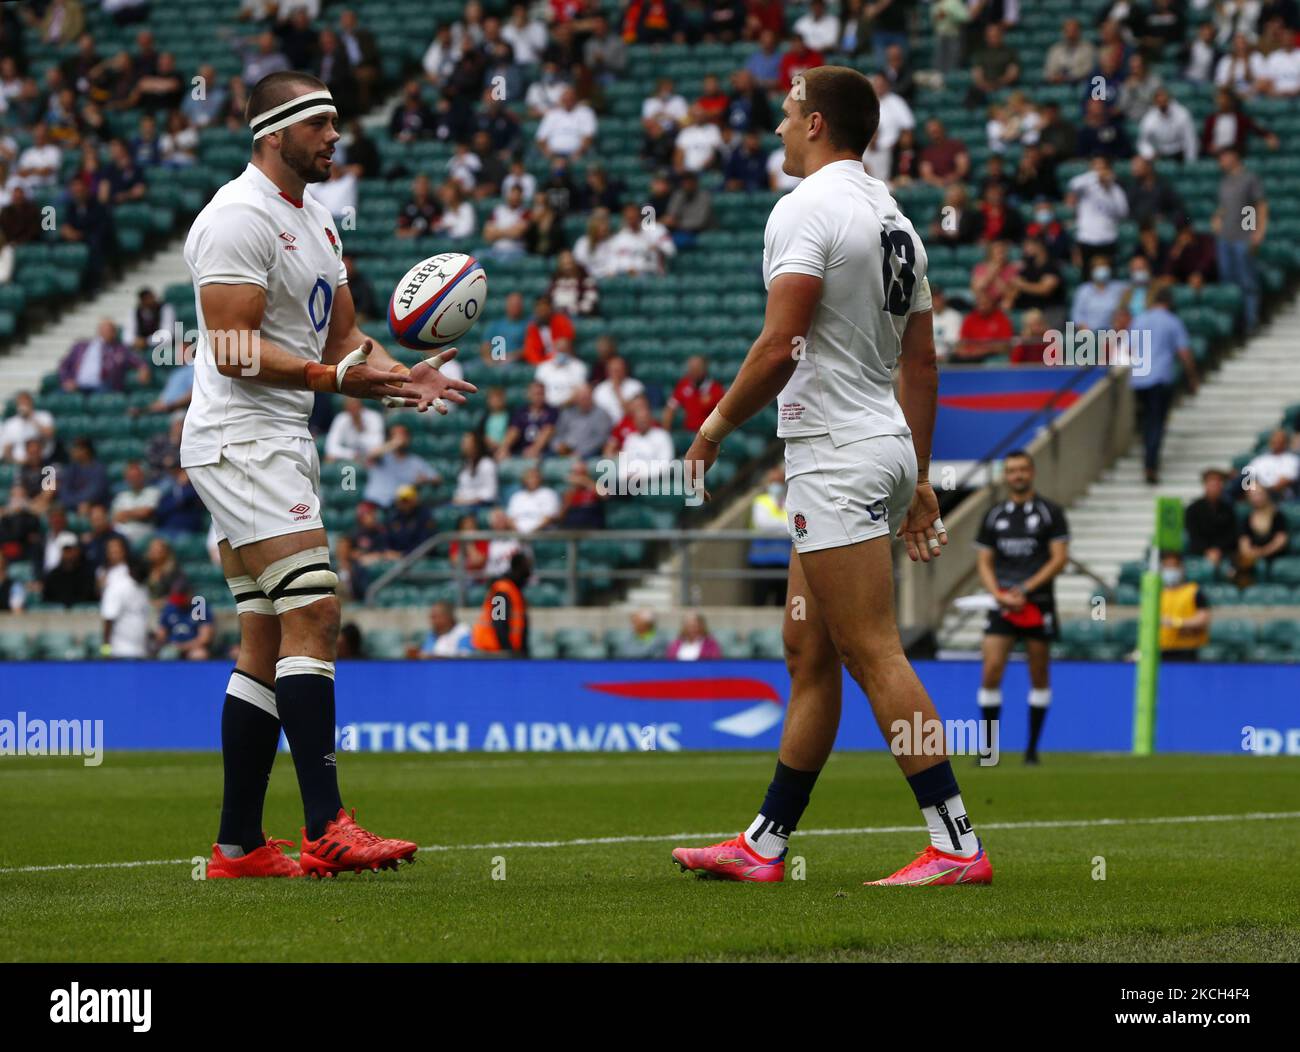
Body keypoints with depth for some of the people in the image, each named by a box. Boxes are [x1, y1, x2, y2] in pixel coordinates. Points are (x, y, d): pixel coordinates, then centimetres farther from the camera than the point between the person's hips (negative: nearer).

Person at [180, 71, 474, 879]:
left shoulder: (315, 221, 19)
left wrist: (401, 374, 1)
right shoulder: (239, 218, -12)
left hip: (285, 446, 10)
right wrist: (340, 378, -28)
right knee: (314, 612, -19)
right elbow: (233, 352, -19)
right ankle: (326, 828, -23)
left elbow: (343, 336, 21)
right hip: (241, 440, -10)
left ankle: (239, 845, 11)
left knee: (269, 645, 9)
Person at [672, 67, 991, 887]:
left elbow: (780, 348, -20)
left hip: (837, 458, -10)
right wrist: (919, 480, 21)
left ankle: (957, 846, -14)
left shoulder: (807, 208, -12)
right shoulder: (894, 218, 15)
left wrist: (716, 427, -7)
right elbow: (922, 362, 18)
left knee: (873, 653, -11)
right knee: (808, 653, 13)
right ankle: (766, 845, 17)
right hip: (886, 449, 10)